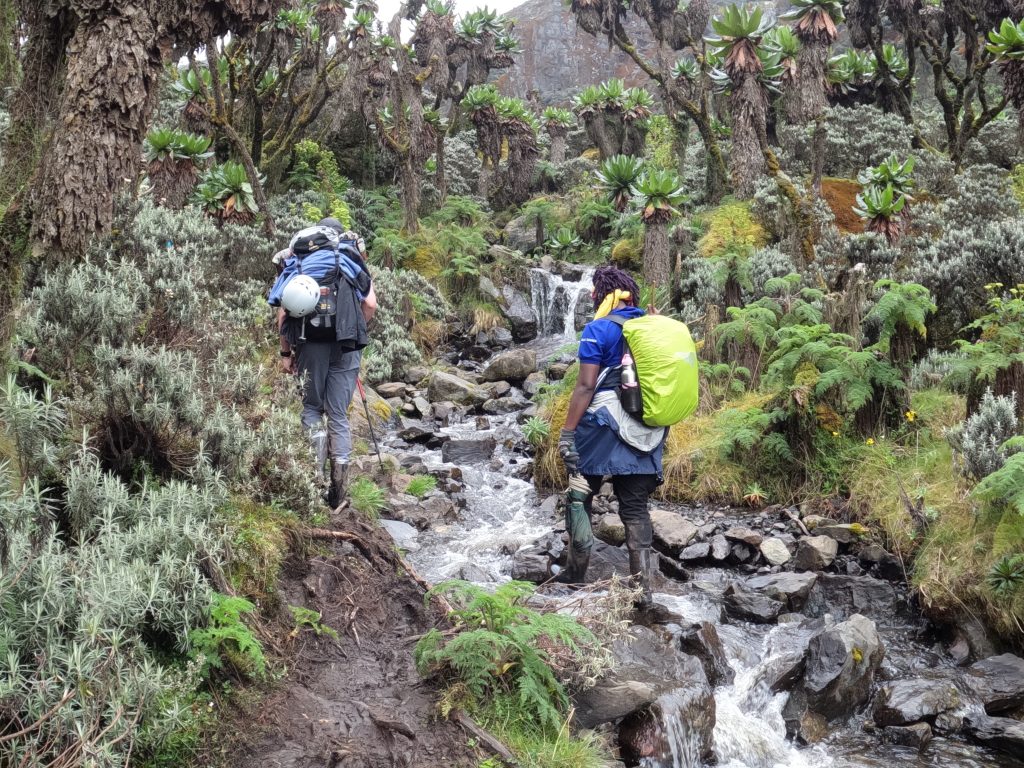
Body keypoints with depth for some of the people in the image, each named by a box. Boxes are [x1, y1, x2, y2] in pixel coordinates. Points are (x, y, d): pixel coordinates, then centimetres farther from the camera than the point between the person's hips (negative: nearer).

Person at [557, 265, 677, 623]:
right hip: (647, 432, 5)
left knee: (579, 496, 12)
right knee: (636, 508, 6)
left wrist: (567, 432, -10)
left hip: (604, 426, -5)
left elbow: (585, 386, -12)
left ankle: (575, 575, 14)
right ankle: (643, 592, -1)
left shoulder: (599, 329, -7)